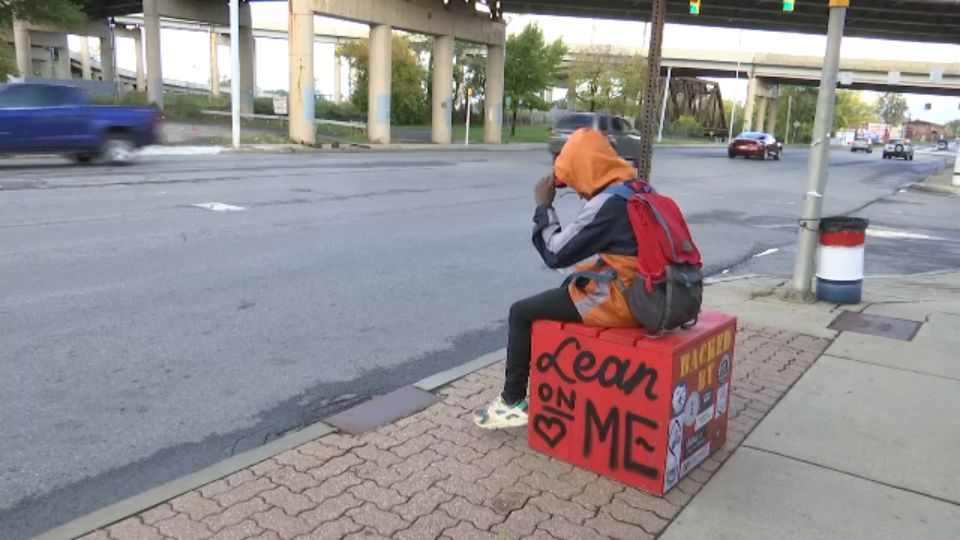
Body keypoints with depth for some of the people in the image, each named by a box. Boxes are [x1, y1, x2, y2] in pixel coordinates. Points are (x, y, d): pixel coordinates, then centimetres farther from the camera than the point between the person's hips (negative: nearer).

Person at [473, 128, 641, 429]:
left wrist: (544, 206, -5)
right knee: (565, 291, 29)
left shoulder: (606, 203, -20)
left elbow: (556, 254, -15)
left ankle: (513, 402, 10)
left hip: (616, 300, -9)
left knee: (522, 313, 2)